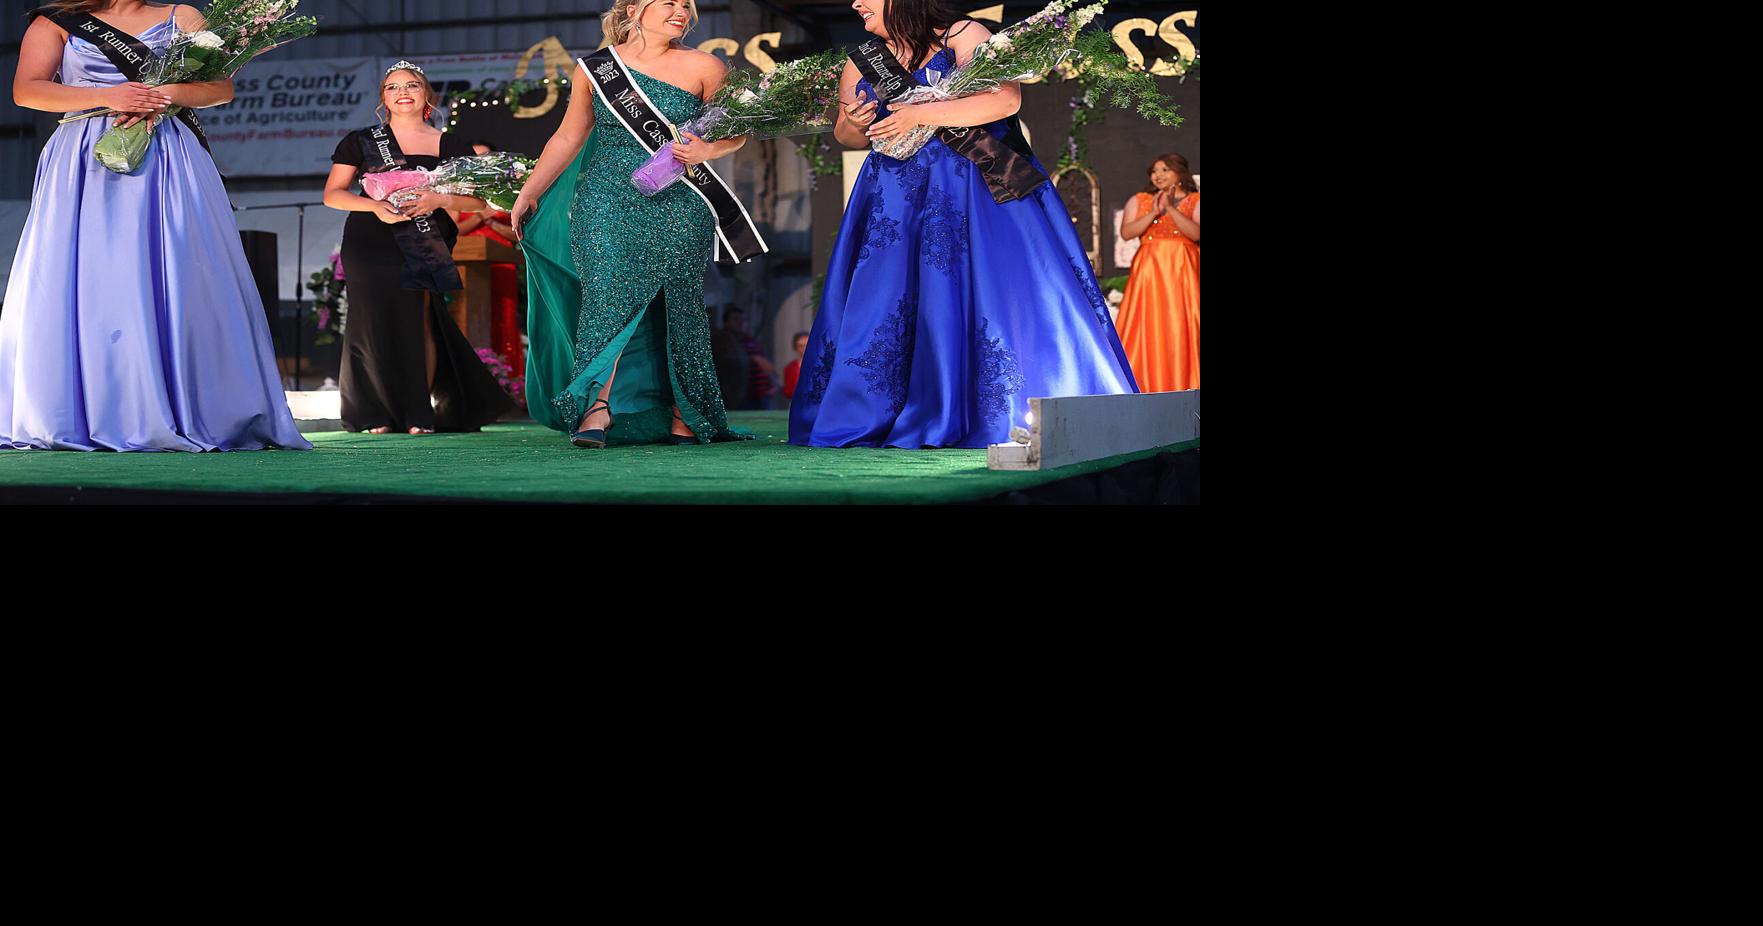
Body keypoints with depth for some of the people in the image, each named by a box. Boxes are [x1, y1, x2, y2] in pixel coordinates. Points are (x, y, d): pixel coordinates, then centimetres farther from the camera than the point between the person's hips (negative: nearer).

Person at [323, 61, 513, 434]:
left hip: (424, 247, 0)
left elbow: (479, 199, 6)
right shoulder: (361, 142, 9)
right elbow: (332, 193, 7)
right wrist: (374, 206, -11)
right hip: (370, 245, 1)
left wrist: (438, 200, -12)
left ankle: (419, 413, -4)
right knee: (377, 321, -3)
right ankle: (379, 415, 5)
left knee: (419, 319, -10)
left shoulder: (450, 146, 9)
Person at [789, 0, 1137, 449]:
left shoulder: (962, 37, -6)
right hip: (897, 201, 5)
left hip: (984, 191, -5)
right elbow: (846, 133, 22)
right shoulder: (862, 62, 11)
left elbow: (1006, 98, -19)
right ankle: (867, 417, 1)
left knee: (989, 293, -11)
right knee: (882, 305, -2)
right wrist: (856, 124, -4)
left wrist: (922, 115, -22)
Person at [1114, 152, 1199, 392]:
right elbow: (1126, 233, -1)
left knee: (1181, 328, -8)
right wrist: (1154, 213, -10)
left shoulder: (1195, 201, 7)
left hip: (1183, 271, -1)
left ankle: (1184, 386, -6)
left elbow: (1196, 233, -9)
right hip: (1148, 271, 1)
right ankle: (1144, 387, -6)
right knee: (1148, 328, -6)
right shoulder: (1139, 201, 13)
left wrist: (1171, 208, -14)